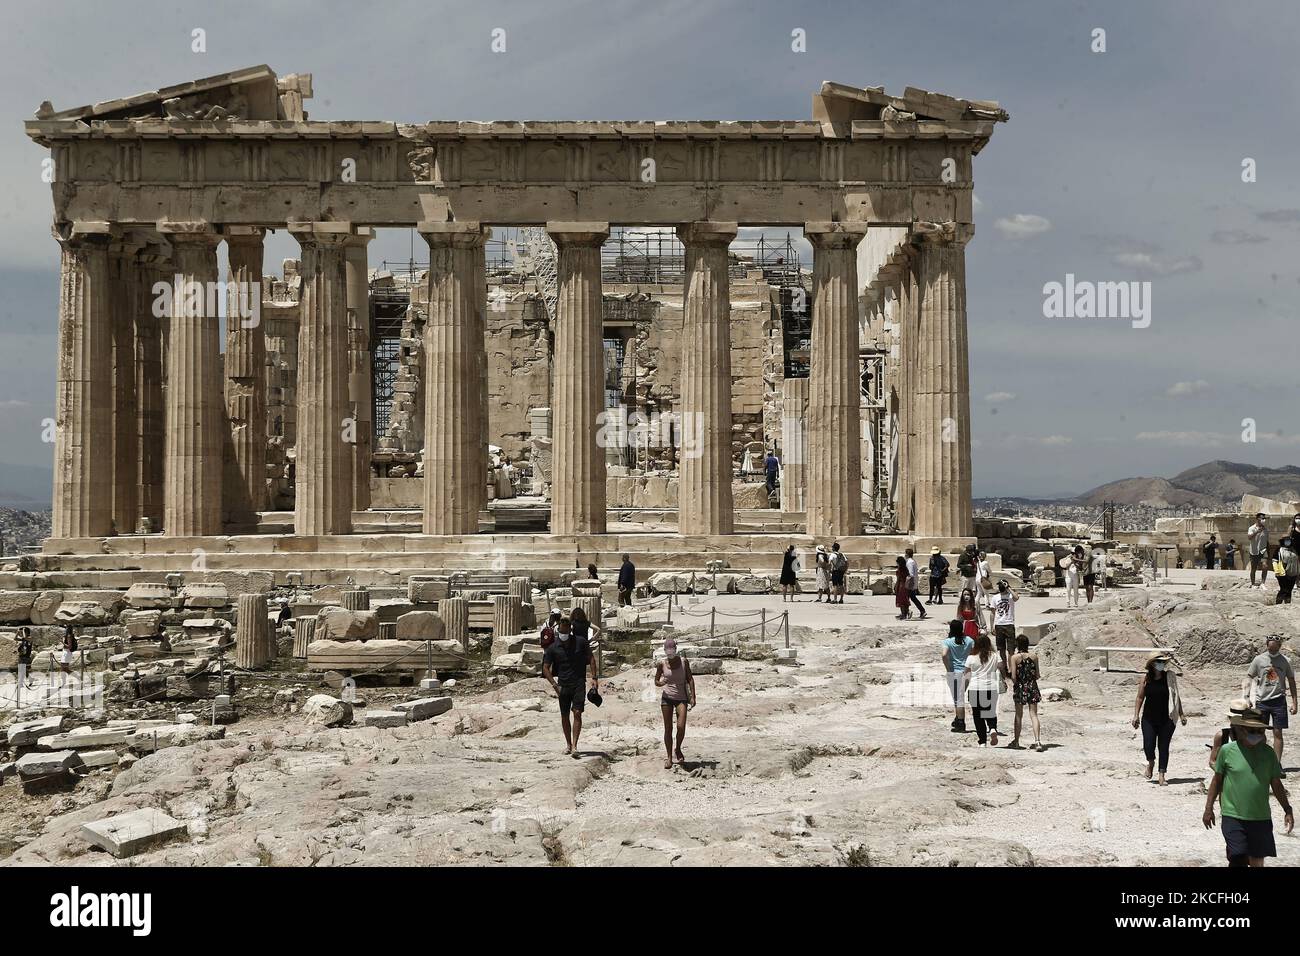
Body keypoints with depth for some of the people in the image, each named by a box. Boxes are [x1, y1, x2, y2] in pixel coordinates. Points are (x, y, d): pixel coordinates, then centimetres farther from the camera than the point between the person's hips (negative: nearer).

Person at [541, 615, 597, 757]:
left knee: (577, 713, -13)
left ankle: (574, 746, -16)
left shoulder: (580, 642, -3)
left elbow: (591, 658, 7)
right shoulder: (553, 648, -3)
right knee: (564, 716, 8)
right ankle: (568, 744, 25)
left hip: (579, 683, -2)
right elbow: (545, 668, 1)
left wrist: (594, 678, -1)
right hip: (563, 685, 2)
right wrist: (554, 685, -9)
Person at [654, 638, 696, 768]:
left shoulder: (684, 662, -2)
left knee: (681, 726, -16)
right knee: (668, 728, 1)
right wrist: (660, 683, -17)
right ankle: (669, 757, 12)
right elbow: (656, 681, 8)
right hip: (667, 698, 1)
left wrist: (693, 697, -3)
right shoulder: (662, 664, -1)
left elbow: (690, 679, 4)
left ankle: (678, 749, 12)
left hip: (681, 698, -1)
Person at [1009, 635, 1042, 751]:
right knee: (1033, 715, 2)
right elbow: (1037, 676, 0)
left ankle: (1016, 741, 20)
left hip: (1020, 688, -1)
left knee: (1018, 715, 12)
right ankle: (1037, 741, -9)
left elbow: (1013, 677, -12)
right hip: (1032, 687, 1)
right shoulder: (1034, 657, -2)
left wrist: (1015, 685, 7)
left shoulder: (1015, 657, -9)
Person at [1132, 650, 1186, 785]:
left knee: (1164, 746, 2)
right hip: (1149, 718, 0)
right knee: (1148, 746, -5)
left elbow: (1176, 697, 6)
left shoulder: (1170, 676, -1)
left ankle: (1162, 775, 11)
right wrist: (1136, 716, -1)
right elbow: (1140, 698, 4)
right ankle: (1151, 763, 28)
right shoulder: (1145, 678, -2)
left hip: (1166, 718, 0)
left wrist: (1181, 714, 5)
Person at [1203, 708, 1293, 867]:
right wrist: (1208, 809, 5)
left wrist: (1287, 810, 10)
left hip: (1261, 818, 3)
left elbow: (1276, 784, 11)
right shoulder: (1227, 751, -6)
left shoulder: (1268, 753, 2)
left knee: (1257, 859, 12)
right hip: (1234, 817, -3)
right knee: (1238, 859, -9)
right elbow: (1217, 780, 4)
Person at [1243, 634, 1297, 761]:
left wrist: (1294, 702, 4)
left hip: (1279, 701, 0)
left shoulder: (1286, 661, 1)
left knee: (1278, 733, 1)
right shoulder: (1259, 659, -1)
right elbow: (1249, 678, 4)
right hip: (1262, 701, 0)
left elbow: (1291, 681, 7)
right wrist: (1247, 697, -6)